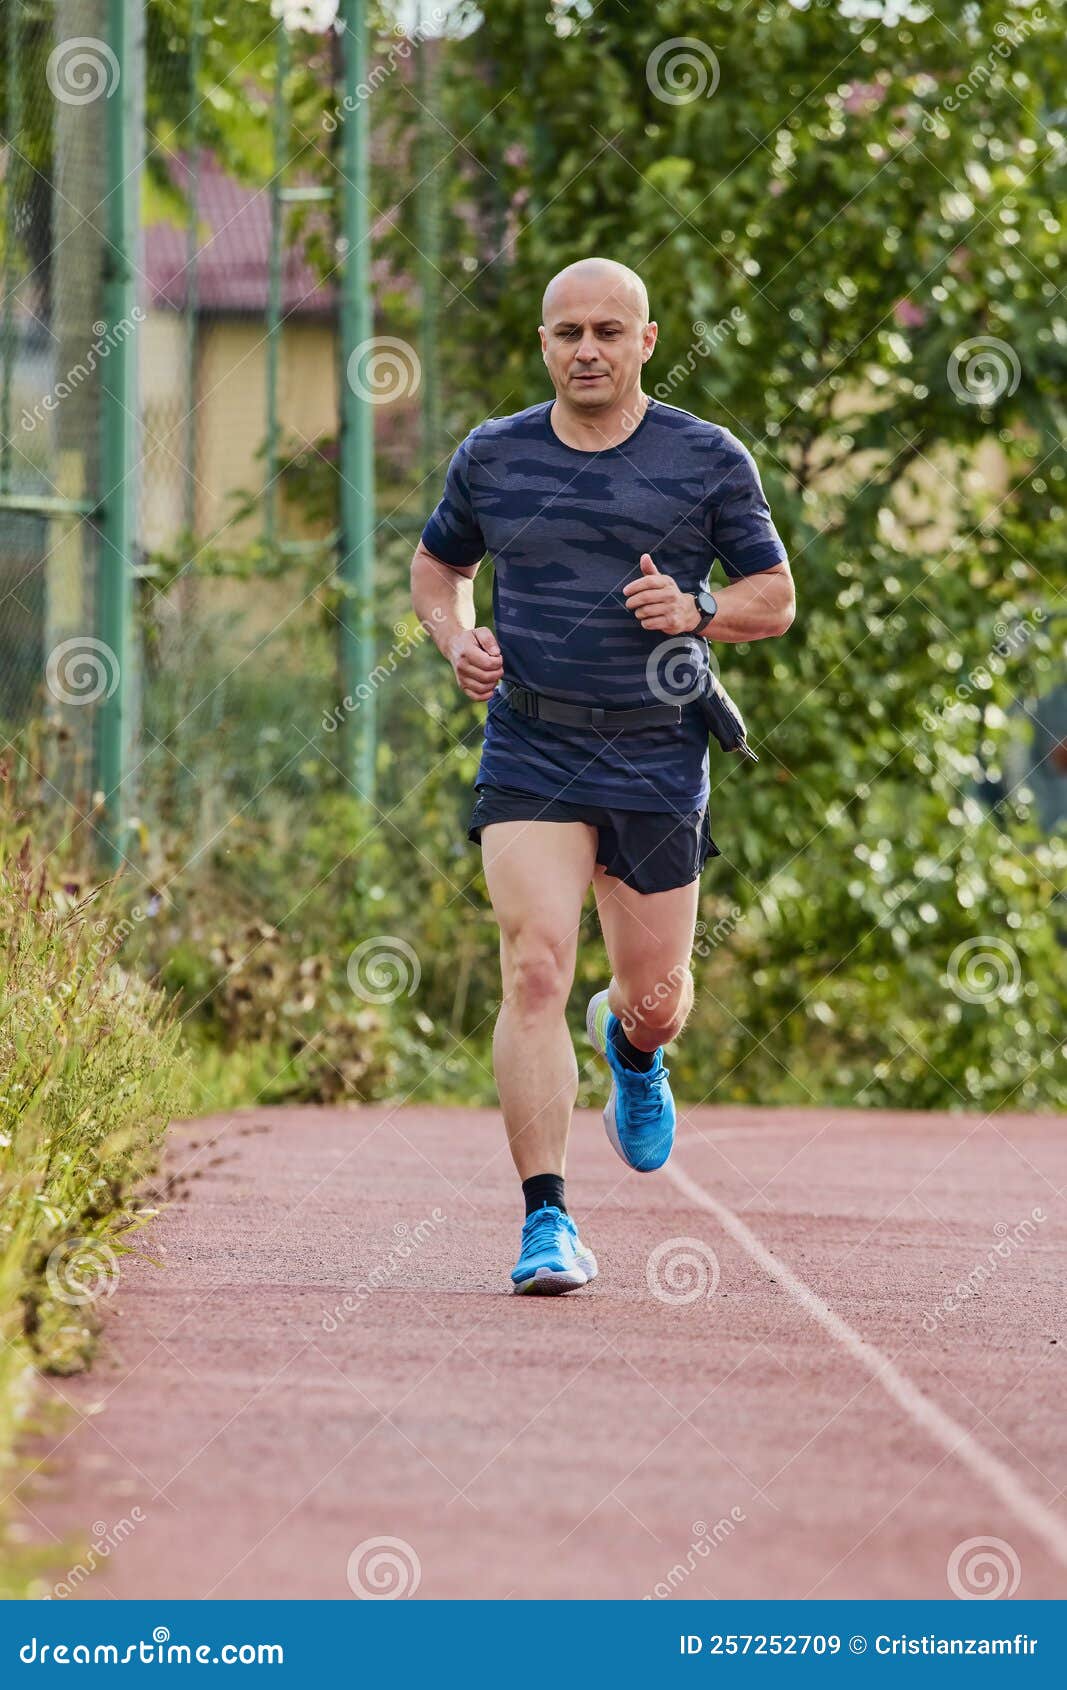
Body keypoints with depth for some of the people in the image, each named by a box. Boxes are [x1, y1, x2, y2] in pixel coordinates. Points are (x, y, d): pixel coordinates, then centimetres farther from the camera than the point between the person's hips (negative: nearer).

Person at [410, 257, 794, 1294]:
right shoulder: (492, 457, 5)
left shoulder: (708, 461, 1)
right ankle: (547, 1224, -18)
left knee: (656, 1002, 9)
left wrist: (694, 612, -14)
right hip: (530, 753, 0)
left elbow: (775, 597, 7)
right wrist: (457, 639, -1)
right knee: (535, 971, -17)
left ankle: (630, 1049, 49)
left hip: (657, 758, 0)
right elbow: (438, 566, 21)